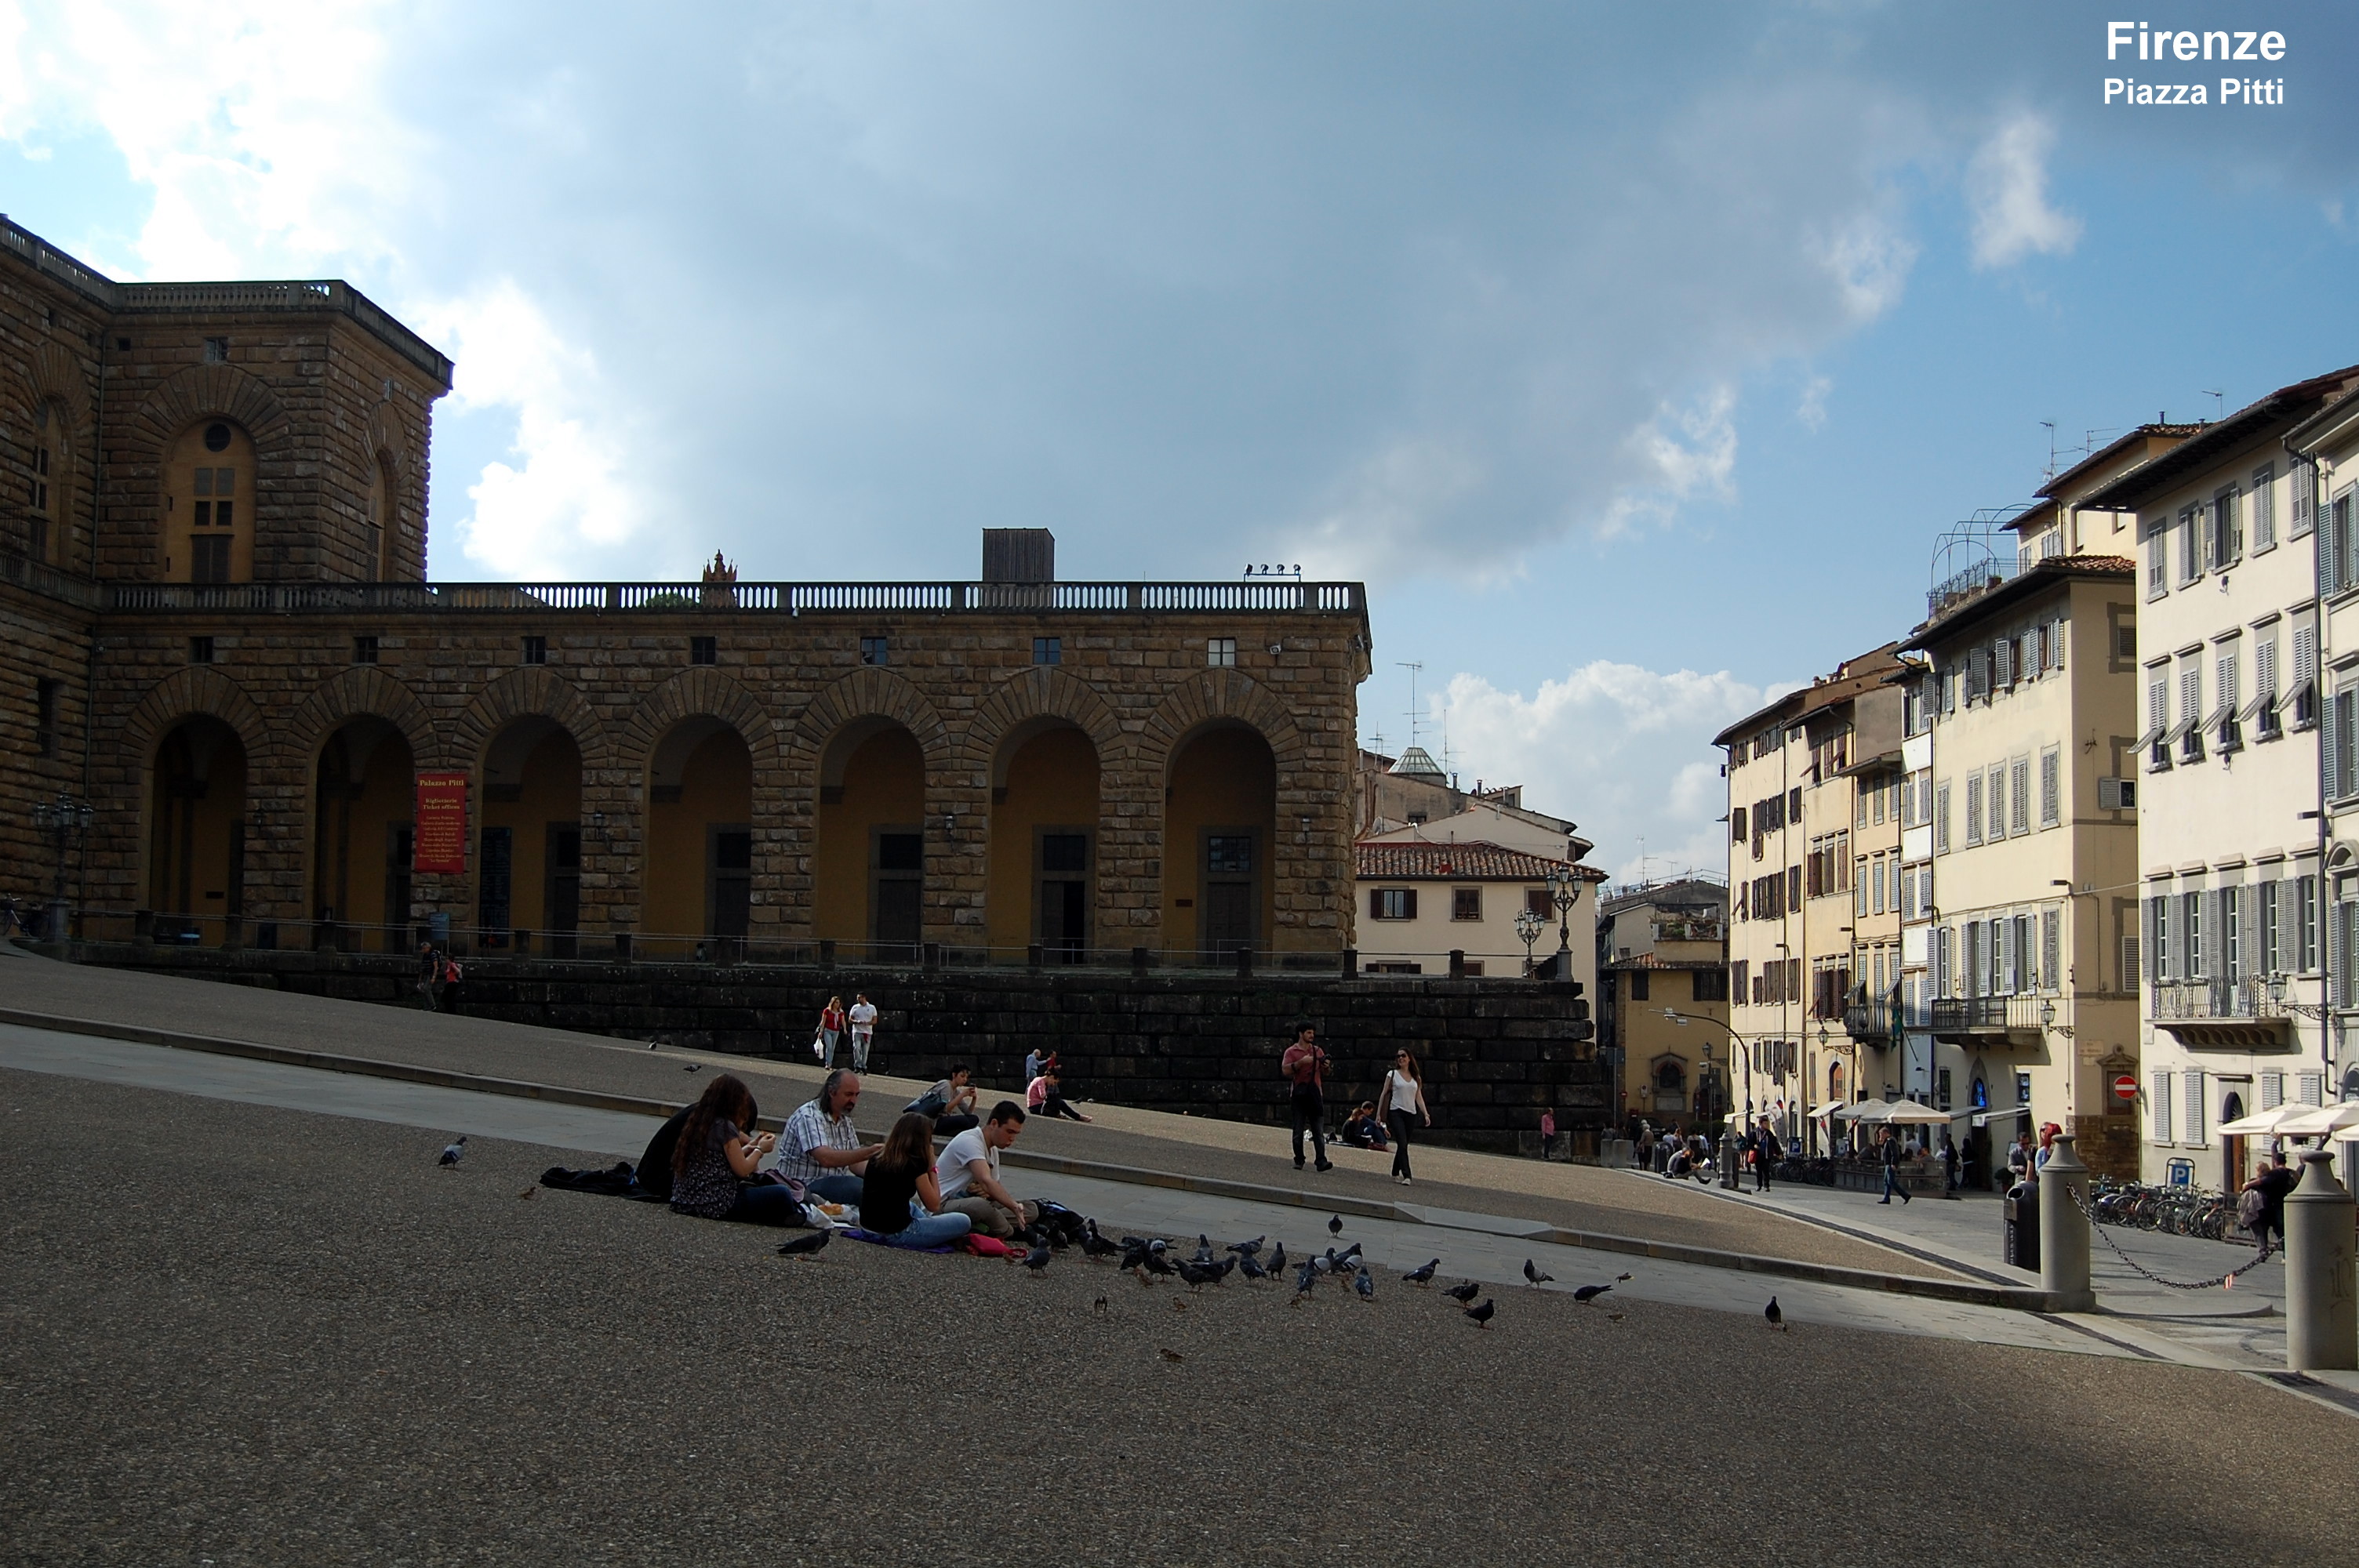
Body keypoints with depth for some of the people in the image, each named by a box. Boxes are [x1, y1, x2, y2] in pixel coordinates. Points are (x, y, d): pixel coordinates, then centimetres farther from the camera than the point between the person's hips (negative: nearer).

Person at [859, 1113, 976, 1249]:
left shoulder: (877, 1158, 6)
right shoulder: (915, 1164, -13)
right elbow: (934, 1205, -5)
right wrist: (932, 1167, 0)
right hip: (896, 1235, -7)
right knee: (963, 1222, 2)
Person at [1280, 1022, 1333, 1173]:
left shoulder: (1317, 1051, 15)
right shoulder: (1291, 1051, 3)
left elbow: (1324, 1073, 19)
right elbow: (1285, 1070, -10)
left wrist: (1326, 1067, -3)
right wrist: (1301, 1062, -19)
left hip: (1315, 1094, 2)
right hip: (1299, 1094, -2)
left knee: (1319, 1130, -6)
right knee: (1298, 1130, 3)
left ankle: (1321, 1161, -12)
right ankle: (1299, 1161, 10)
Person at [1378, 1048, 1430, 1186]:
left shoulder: (1416, 1077, 13)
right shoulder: (1392, 1075, 4)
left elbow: (1419, 1097, 15)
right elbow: (1384, 1094, 4)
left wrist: (1426, 1113, 5)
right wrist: (1379, 1114, 0)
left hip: (1411, 1114, 4)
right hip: (1396, 1112, -4)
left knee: (1403, 1145, 7)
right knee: (1402, 1144, -16)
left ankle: (1395, 1173, 21)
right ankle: (1406, 1176, -21)